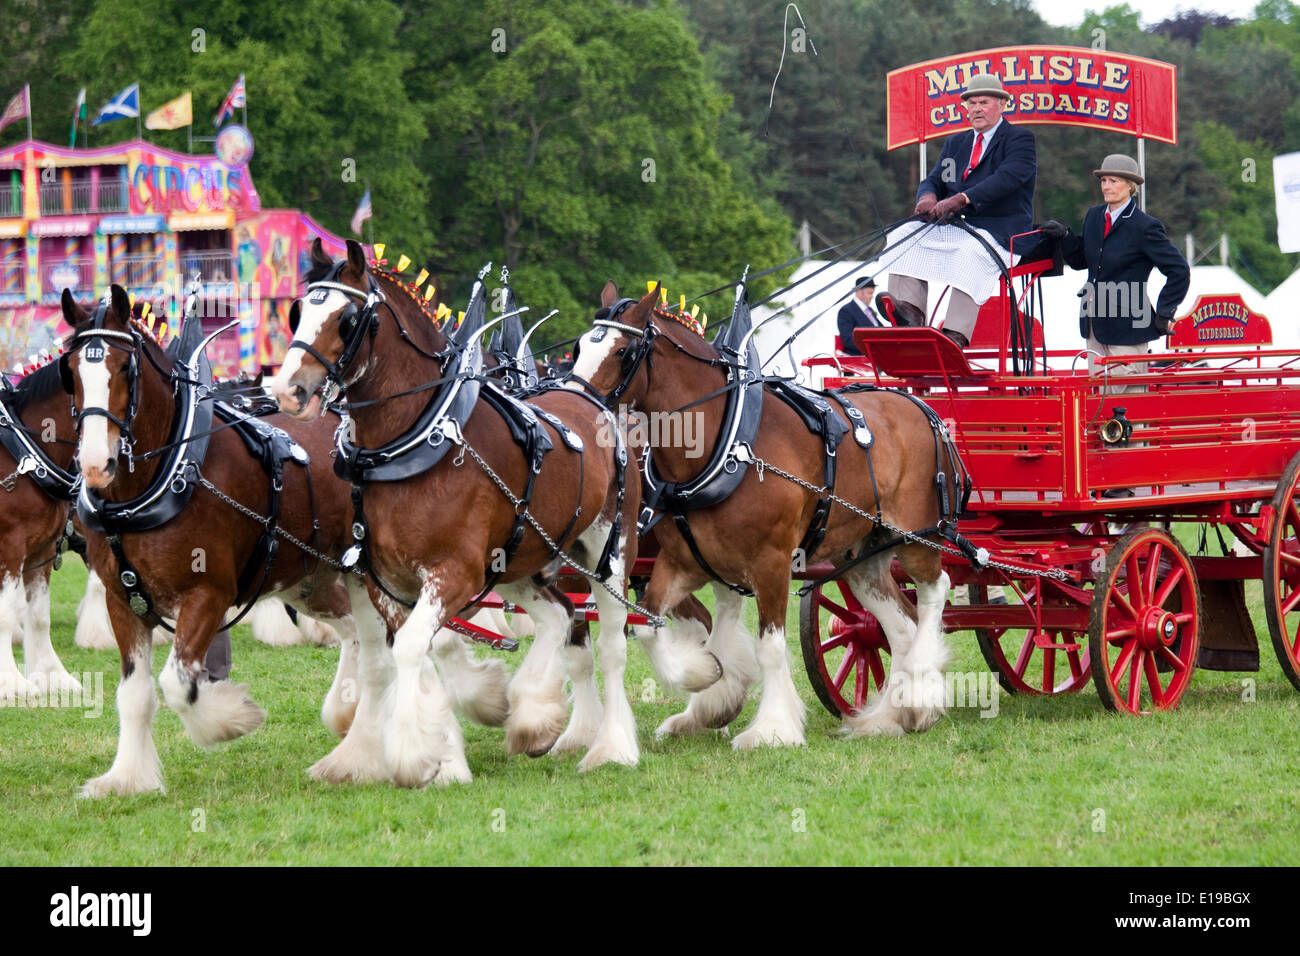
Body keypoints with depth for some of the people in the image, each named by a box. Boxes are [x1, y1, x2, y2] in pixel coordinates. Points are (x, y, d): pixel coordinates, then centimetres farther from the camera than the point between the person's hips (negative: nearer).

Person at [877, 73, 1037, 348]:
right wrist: (928, 197, -13)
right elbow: (933, 180, 15)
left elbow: (1007, 179, -17)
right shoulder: (956, 144, 23)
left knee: (971, 251, -39)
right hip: (957, 227, 7)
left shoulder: (1020, 139, 0)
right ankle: (909, 311, -30)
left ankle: (955, 336, -49)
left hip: (1001, 231, -7)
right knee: (904, 235, -14)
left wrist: (960, 200, -29)